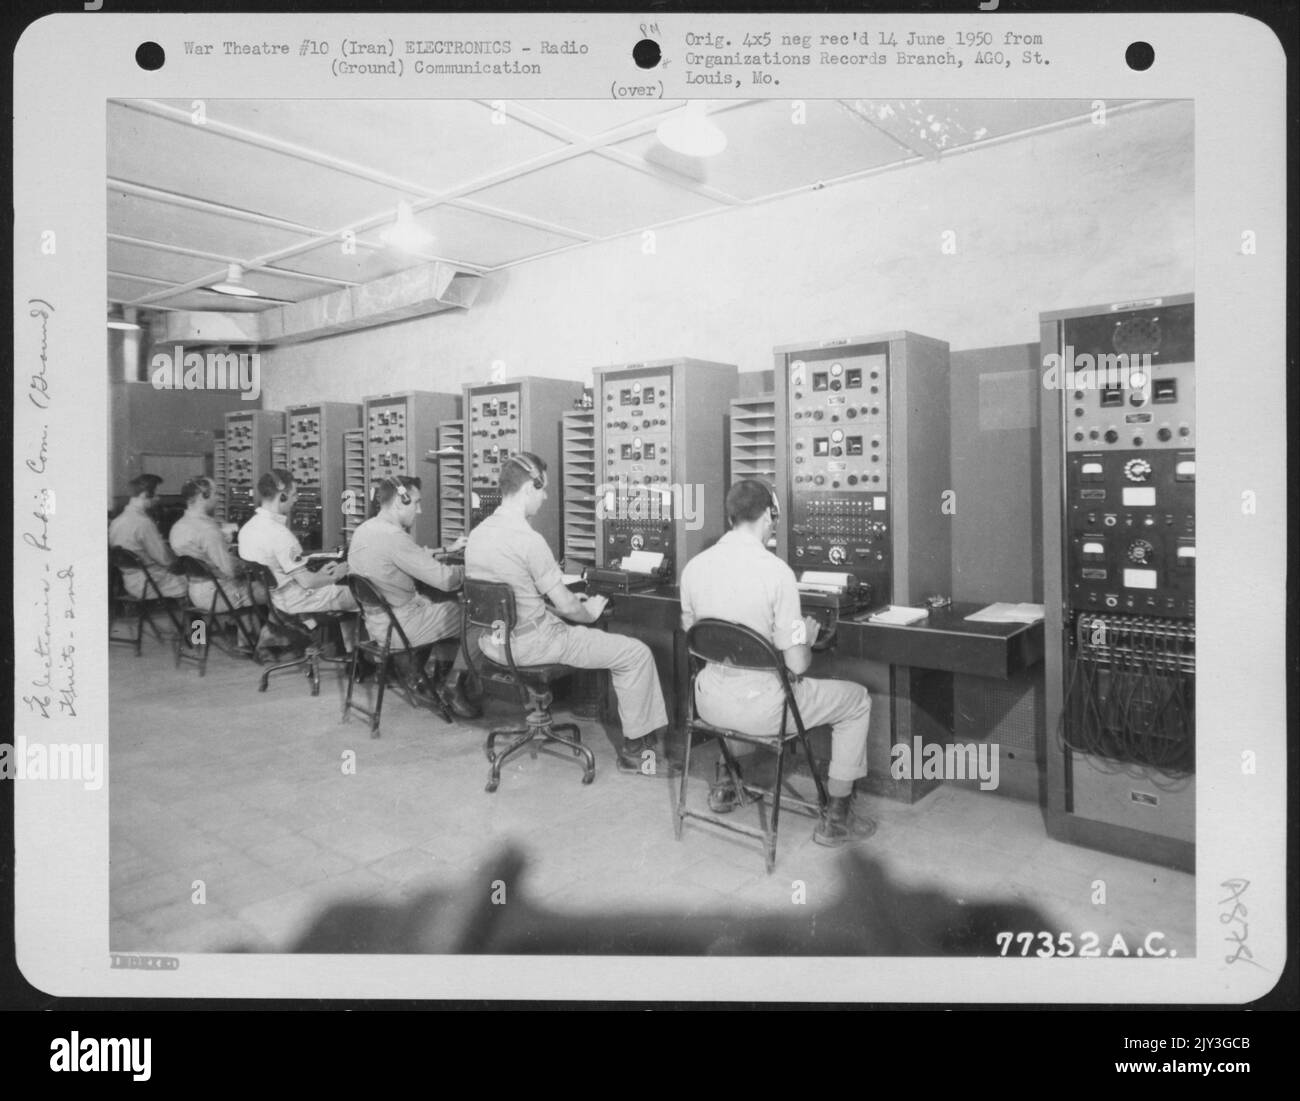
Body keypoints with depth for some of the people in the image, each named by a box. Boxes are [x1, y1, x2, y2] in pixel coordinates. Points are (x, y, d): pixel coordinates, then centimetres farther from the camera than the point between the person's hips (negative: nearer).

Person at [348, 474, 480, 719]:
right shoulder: (392, 536, -25)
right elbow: (444, 579, -25)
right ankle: (452, 687, 8)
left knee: (447, 607, 28)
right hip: (397, 626, -10)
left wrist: (447, 550, 17)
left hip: (376, 620, 10)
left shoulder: (363, 531, 5)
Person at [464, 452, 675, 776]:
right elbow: (566, 607, -17)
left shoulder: (477, 533, 3)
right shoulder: (528, 540, -23)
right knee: (636, 654, -3)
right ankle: (635, 749, 11)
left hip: (491, 641, 10)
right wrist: (591, 612, 4)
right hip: (529, 645, -10)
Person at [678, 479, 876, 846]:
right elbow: (797, 665, -20)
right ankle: (836, 819, 24)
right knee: (858, 699, 16)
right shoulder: (776, 571, -21)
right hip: (761, 710, -6)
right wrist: (808, 637, 3)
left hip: (709, 703, 6)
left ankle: (725, 784, 48)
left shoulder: (694, 566, -5)